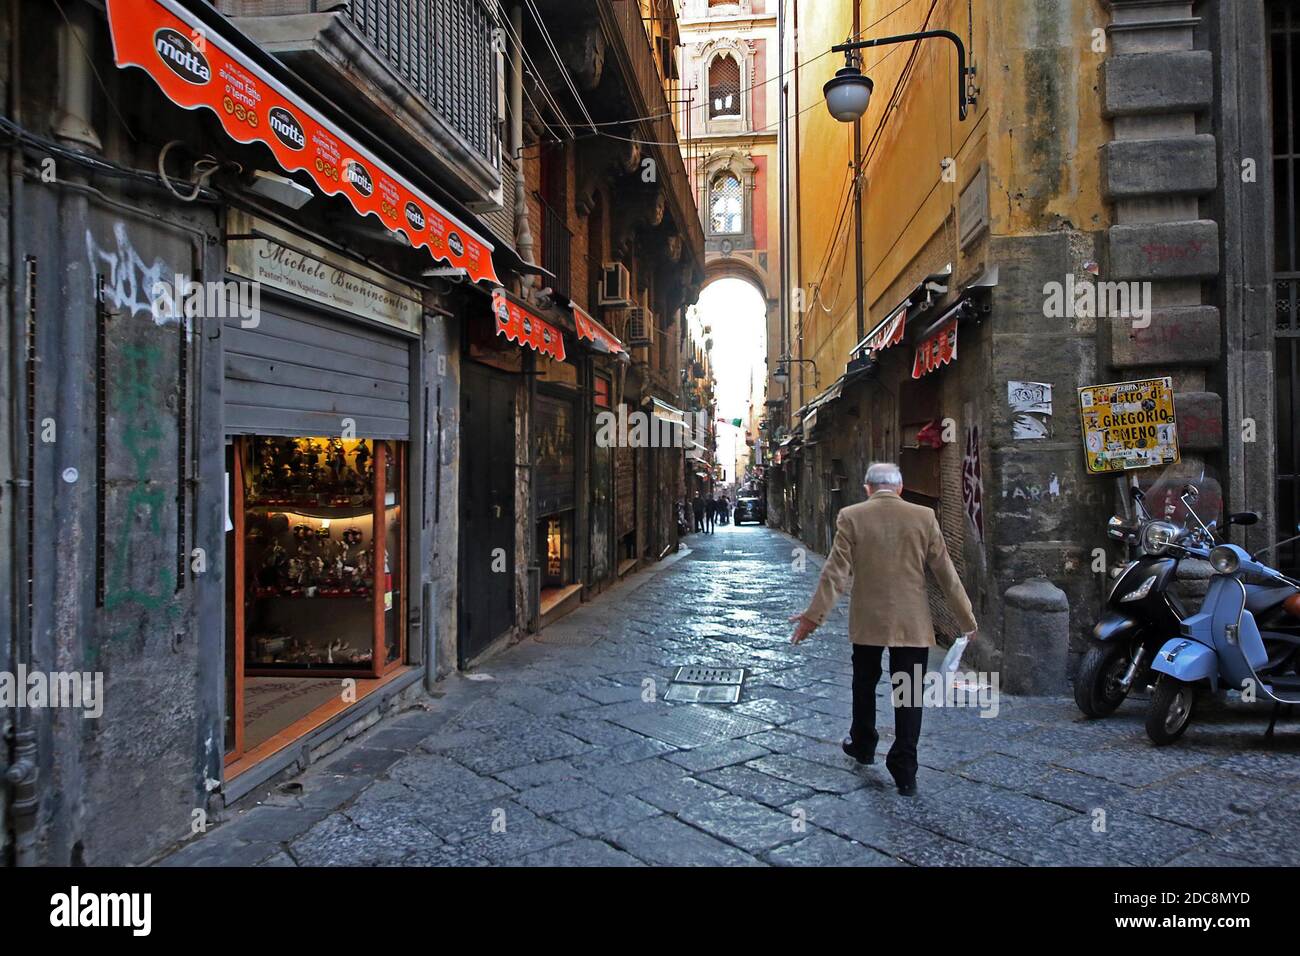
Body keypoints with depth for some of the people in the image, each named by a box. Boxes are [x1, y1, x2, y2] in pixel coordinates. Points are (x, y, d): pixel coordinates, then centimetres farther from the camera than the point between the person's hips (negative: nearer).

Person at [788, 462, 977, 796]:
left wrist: (814, 615, -6)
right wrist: (967, 618, 8)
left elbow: (835, 572, -11)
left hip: (866, 620, 0)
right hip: (912, 622, 0)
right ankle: (904, 772, 9)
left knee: (865, 684, 22)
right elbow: (946, 573, -1)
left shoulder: (851, 517, -7)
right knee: (908, 694, 7)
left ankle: (862, 745, 39)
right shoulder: (924, 517, -4)